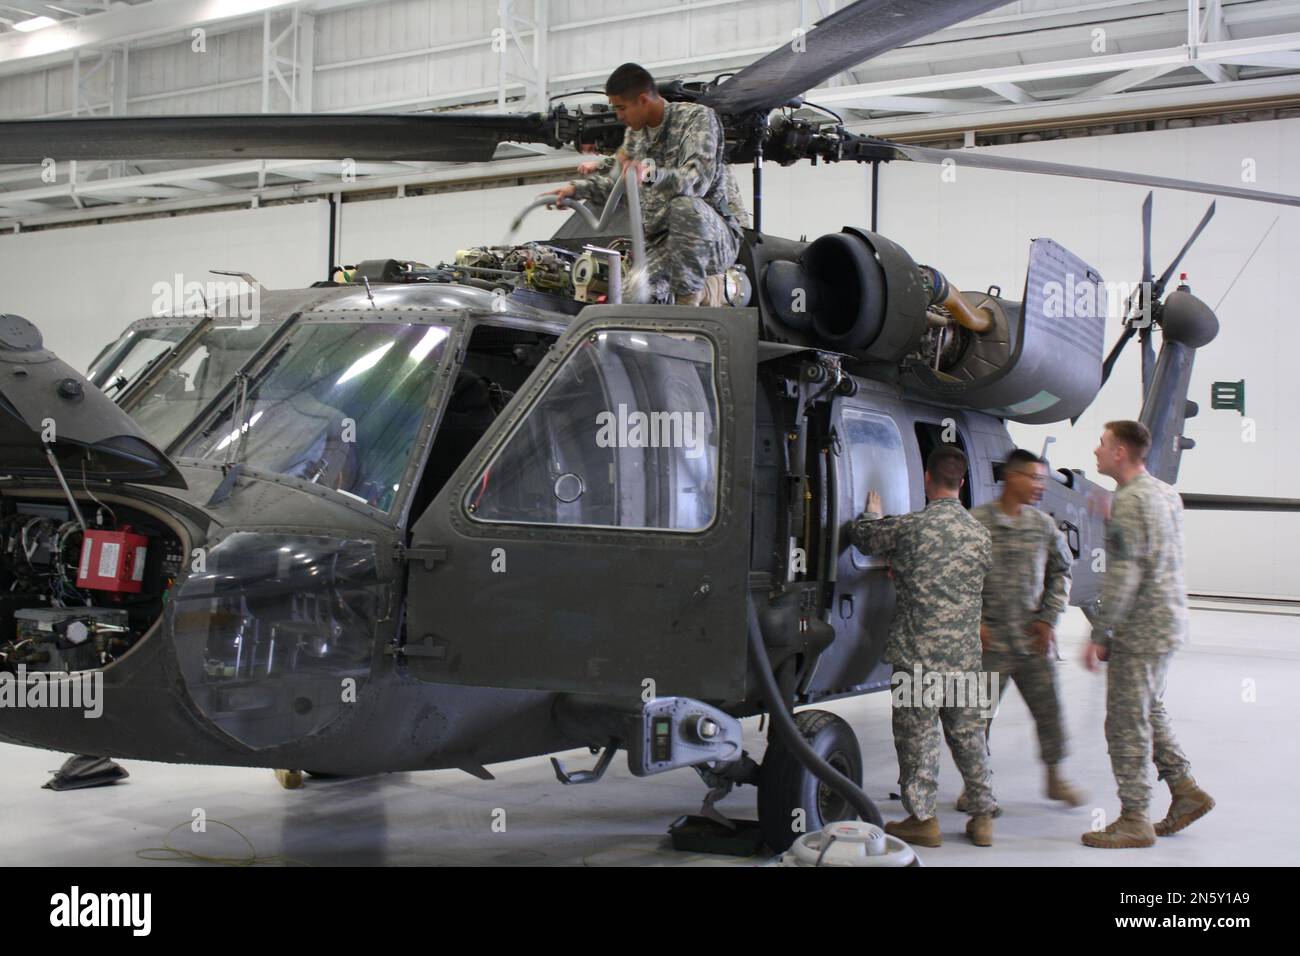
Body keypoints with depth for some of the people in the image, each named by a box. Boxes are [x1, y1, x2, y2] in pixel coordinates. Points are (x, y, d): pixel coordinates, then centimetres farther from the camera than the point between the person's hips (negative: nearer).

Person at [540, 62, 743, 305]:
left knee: (684, 206, -40)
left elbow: (697, 180, -26)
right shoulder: (635, 133, 14)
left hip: (715, 238, -6)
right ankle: (706, 283, 6)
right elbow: (615, 184, 27)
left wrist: (651, 173, -43)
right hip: (660, 243, 6)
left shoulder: (698, 118, -9)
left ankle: (688, 298, -20)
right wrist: (575, 189, 11)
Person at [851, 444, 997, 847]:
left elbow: (863, 537, 6)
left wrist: (871, 511, 29)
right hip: (964, 654, 5)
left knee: (917, 734, 4)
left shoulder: (911, 526, -10)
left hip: (919, 652, -5)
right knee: (968, 733, 14)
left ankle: (922, 817, 9)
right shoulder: (980, 534, 5)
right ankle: (982, 815, 20)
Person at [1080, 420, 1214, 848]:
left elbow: (1123, 576, -22)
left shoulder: (1129, 501, -18)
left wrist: (1099, 635, -18)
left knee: (1127, 721, -2)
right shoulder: (1167, 494, 11)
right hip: (1169, 621, 10)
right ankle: (1185, 790, 23)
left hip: (1141, 630, -10)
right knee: (1150, 710, 21)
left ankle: (1134, 819, 5)